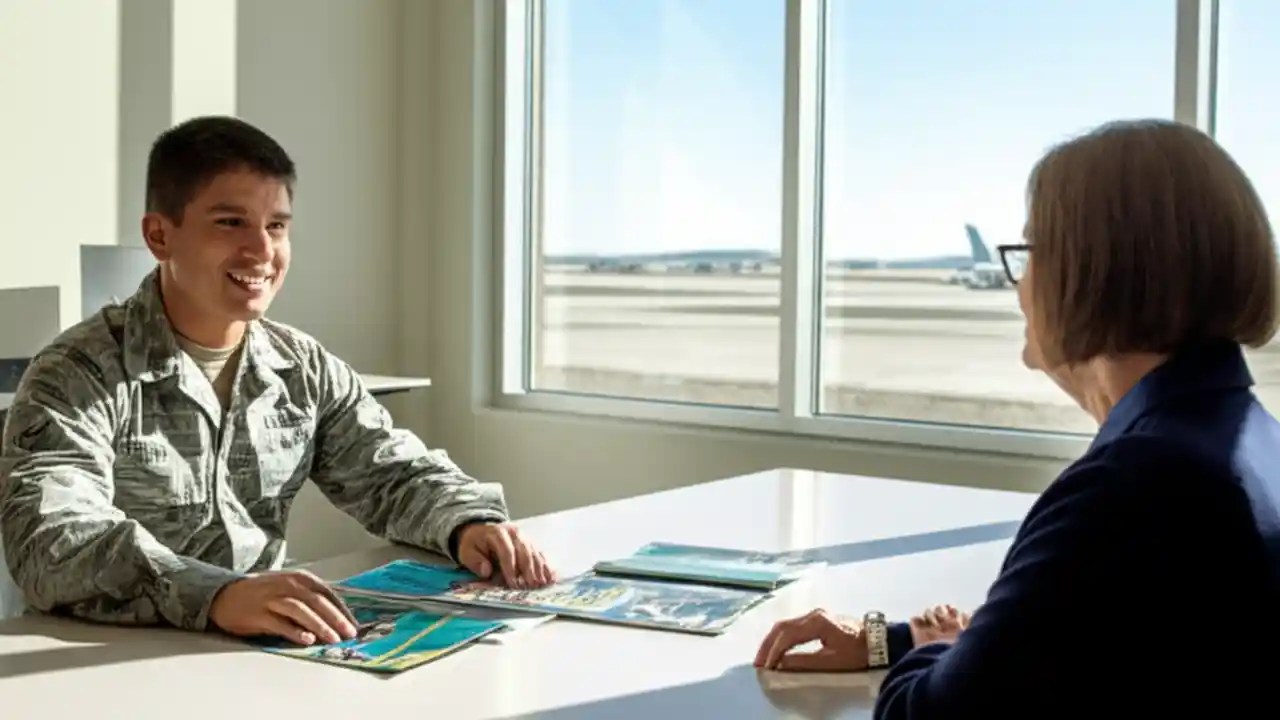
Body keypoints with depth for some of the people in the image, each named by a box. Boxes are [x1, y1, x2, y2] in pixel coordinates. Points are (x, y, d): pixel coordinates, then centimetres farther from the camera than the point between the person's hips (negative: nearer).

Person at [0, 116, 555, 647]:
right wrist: (216, 595, -39)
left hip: (263, 652, 3)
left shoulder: (304, 369, 7)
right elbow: (51, 544, -24)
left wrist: (470, 524, -9)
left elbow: (395, 474, 12)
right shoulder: (78, 375, -10)